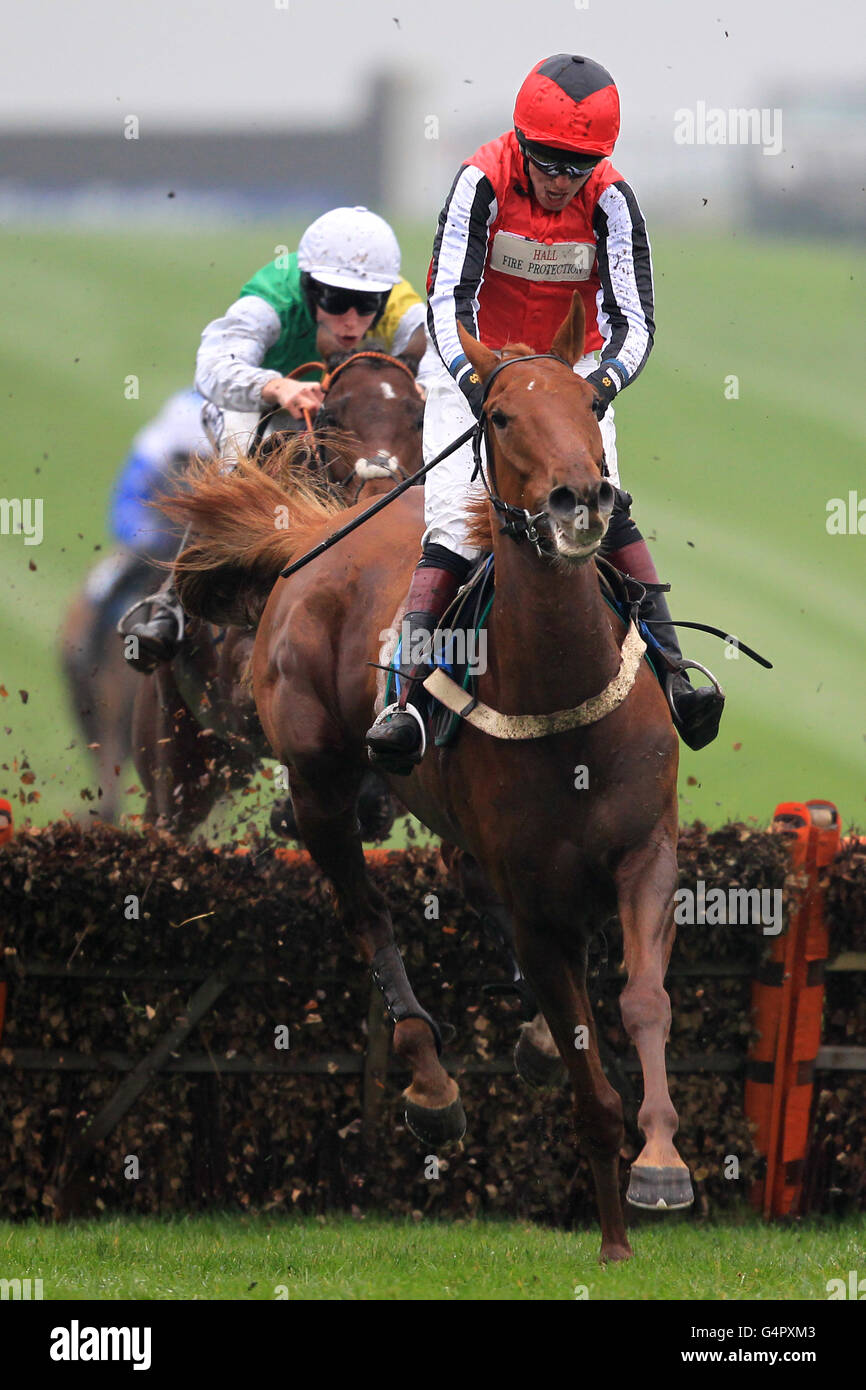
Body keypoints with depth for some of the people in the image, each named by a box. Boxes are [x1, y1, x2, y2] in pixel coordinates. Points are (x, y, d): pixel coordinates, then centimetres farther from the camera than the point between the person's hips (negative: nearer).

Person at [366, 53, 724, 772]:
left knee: (607, 509, -20)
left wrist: (604, 381, -39)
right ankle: (407, 698, -23)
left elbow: (634, 320, -18)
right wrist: (471, 379, -43)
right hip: (477, 371, -1)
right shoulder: (483, 181, -19)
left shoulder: (609, 200, -15)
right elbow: (447, 299, -24)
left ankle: (671, 671, -21)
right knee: (454, 529, -17)